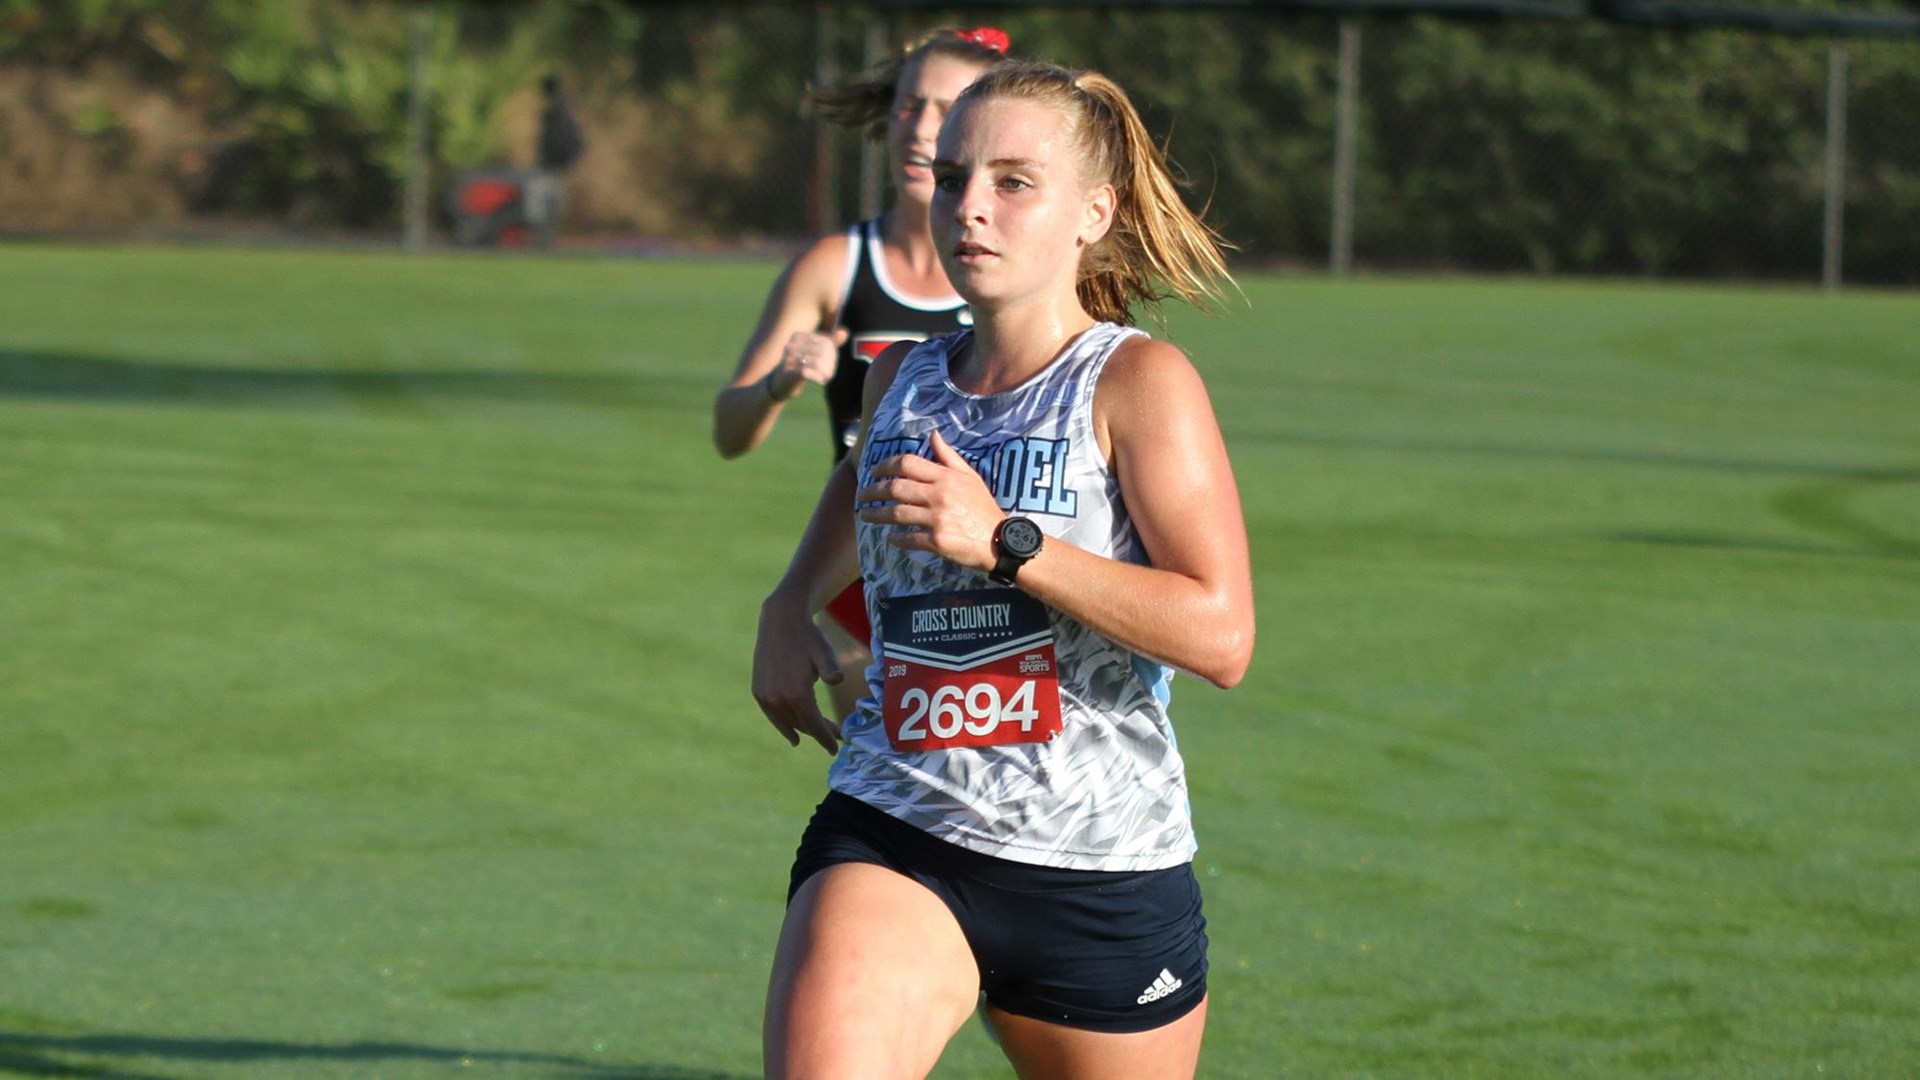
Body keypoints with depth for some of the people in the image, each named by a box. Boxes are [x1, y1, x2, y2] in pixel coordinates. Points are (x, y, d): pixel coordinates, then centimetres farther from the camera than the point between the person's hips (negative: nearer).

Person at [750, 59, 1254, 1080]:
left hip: (1104, 870, -3)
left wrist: (1005, 541, -23)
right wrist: (789, 605, 23)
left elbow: (1221, 636, -19)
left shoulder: (1140, 381, -8)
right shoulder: (901, 378, 9)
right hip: (891, 837, 3)